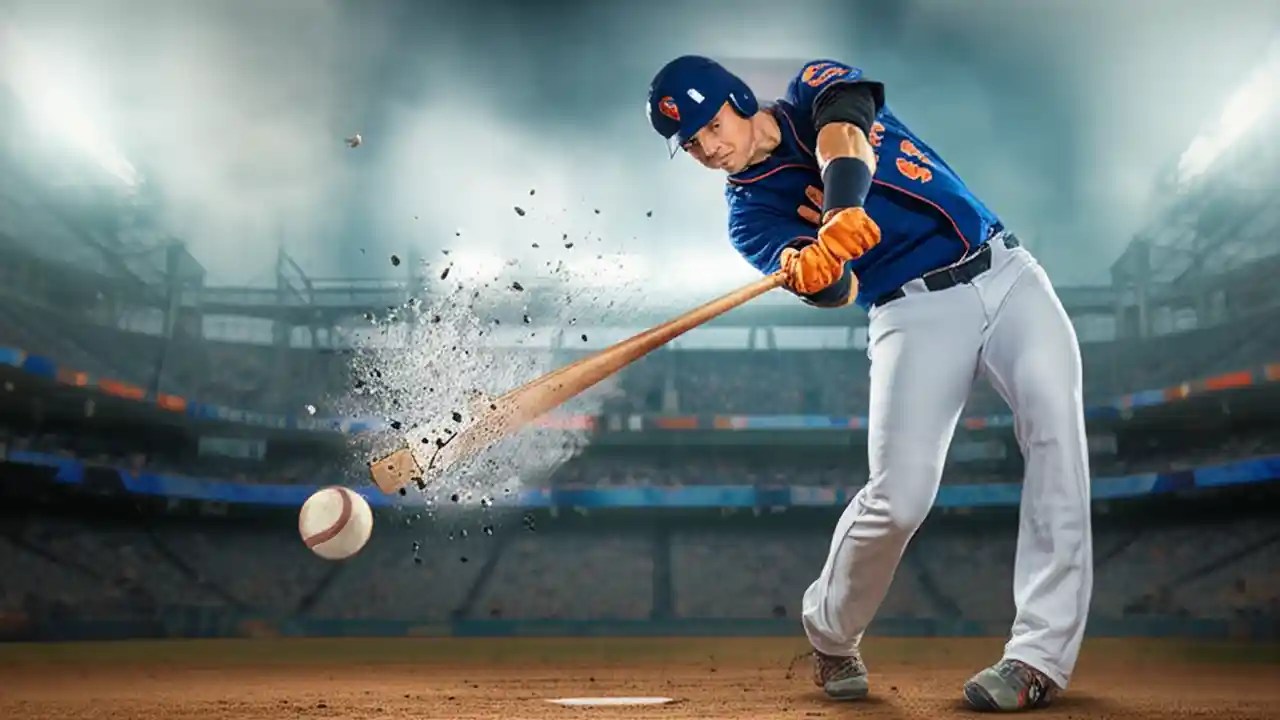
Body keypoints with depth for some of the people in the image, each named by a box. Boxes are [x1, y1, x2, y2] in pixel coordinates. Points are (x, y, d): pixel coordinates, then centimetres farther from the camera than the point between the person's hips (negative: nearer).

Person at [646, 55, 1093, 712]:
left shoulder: (816, 85, 5)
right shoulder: (749, 211, 1)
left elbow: (842, 133, -21)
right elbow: (836, 289, -19)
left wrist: (844, 205, -42)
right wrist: (807, 271, -43)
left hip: (1006, 271, 1)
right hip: (915, 314, -1)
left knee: (1055, 426, -20)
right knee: (898, 497, -15)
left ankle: (1042, 654, -16)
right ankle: (829, 635, 14)